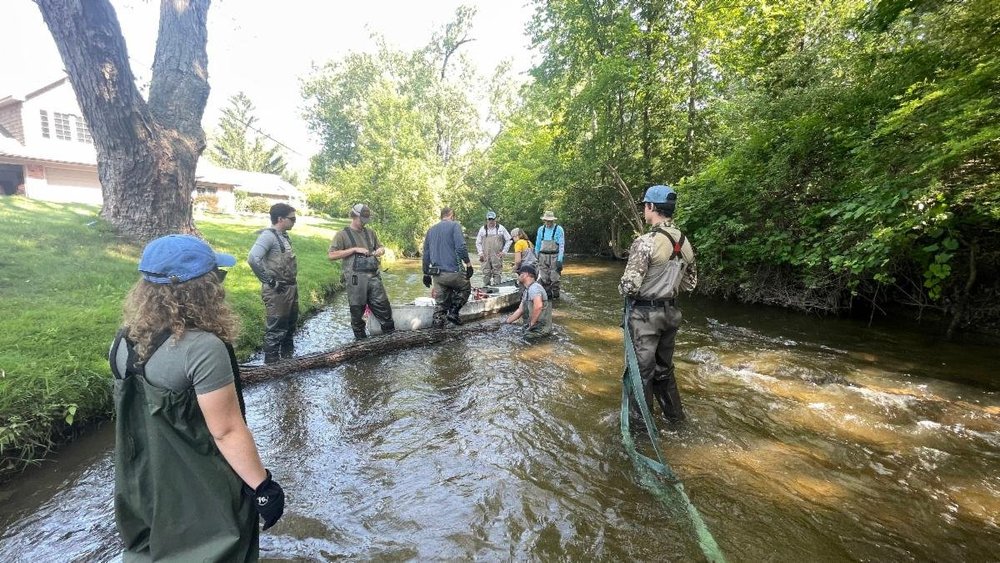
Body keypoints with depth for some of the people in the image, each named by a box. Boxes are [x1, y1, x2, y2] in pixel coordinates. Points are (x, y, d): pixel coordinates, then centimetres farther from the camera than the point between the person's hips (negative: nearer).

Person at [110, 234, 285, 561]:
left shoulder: (125, 341, -7)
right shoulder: (203, 348, -31)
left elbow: (134, 417, 7)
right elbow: (227, 432, -27)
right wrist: (262, 486, -17)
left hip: (144, 487, 7)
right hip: (201, 495, -6)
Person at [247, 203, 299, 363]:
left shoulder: (283, 235, 10)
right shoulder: (268, 235, -17)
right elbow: (253, 259, -30)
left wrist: (292, 284, 14)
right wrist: (269, 282, -24)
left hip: (291, 288, 9)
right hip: (277, 291, -9)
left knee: (290, 325, 21)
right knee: (276, 329, 1)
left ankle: (287, 357, 37)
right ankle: (271, 362, 13)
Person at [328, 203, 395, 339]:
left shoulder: (370, 232, 15)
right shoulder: (342, 234, 1)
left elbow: (381, 247, 27)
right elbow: (331, 255, -8)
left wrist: (380, 250, 1)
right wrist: (354, 249, -13)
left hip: (374, 276, 4)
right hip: (355, 278, -4)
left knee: (383, 306, 6)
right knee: (357, 309, 6)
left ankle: (391, 335, 17)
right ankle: (360, 337, 22)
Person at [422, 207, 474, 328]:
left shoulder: (431, 230, 18)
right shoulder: (454, 225, -1)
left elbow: (425, 254, 19)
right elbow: (461, 247, -16)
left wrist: (426, 273, 23)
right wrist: (468, 263, -8)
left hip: (436, 274, 6)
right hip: (452, 271, -5)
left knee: (440, 302, 11)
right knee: (465, 288, 18)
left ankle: (438, 323, 6)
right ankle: (453, 312, 7)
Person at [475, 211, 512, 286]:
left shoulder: (501, 228, 6)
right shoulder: (482, 229, 9)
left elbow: (509, 240, 8)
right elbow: (478, 242, 14)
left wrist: (503, 251, 1)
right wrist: (480, 253, 3)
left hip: (497, 256, -1)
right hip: (485, 256, 1)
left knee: (497, 273, -1)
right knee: (486, 273, 1)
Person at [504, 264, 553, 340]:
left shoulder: (534, 287, -18)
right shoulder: (527, 291, 16)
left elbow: (538, 306, -33)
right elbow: (520, 310, 20)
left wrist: (531, 324, -24)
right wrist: (506, 322, 18)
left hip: (539, 328, -10)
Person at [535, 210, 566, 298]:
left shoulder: (559, 229, -5)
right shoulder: (541, 229, 8)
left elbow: (561, 245, -8)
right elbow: (537, 244, 16)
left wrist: (559, 260, -14)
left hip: (554, 256, -4)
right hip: (543, 256, 4)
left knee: (554, 278, -3)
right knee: (544, 278, 4)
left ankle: (555, 295, 9)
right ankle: (546, 295, 15)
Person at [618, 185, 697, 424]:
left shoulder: (646, 242, -20)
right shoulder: (685, 242, 4)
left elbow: (630, 285, -22)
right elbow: (690, 282, 13)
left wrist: (622, 289, -1)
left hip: (645, 314, -7)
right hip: (671, 311, 7)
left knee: (643, 369, 7)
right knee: (664, 367, 22)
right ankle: (674, 413, 36)